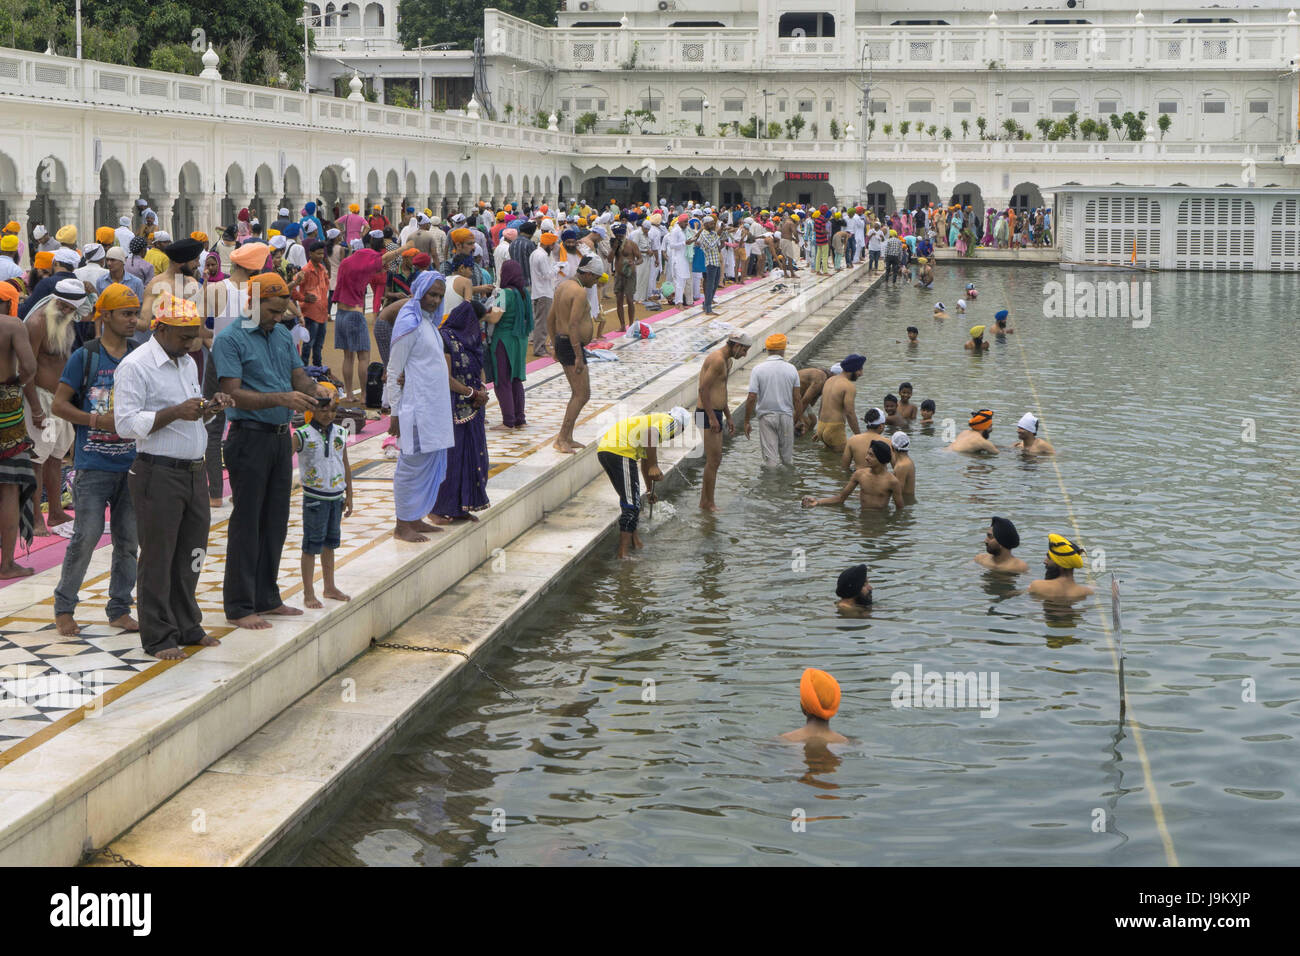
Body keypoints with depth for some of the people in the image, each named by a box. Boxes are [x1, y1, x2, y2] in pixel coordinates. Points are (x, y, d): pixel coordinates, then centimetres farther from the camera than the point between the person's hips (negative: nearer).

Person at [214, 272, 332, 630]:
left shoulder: (283, 334, 13)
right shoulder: (230, 339, -10)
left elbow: (297, 374, 14)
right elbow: (234, 394, -18)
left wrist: (313, 388, -10)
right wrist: (281, 398, -28)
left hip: (281, 437, 7)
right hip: (250, 437, -7)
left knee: (275, 520, 12)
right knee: (247, 522, -3)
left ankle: (266, 598, 23)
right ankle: (239, 606, 4)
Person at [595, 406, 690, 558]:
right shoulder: (670, 421, 7)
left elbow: (645, 461, 47)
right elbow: (652, 433, -19)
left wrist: (650, 489, 58)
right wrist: (654, 466, -18)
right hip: (620, 452, -9)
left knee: (629, 499, 24)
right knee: (632, 505, -7)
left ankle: (635, 541, 36)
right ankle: (623, 554, -11)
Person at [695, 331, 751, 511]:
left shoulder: (727, 361, 17)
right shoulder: (717, 360, -16)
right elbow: (703, 389, -22)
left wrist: (728, 417, 26)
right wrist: (712, 418, -23)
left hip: (716, 414, 10)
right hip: (707, 414, -10)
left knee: (714, 459, 13)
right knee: (713, 459, -8)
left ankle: (704, 502, 19)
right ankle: (708, 503, -2)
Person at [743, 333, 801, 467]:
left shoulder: (758, 369, -8)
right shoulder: (791, 369, -3)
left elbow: (751, 398, -10)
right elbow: (796, 399, -1)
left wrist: (747, 421, -1)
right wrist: (800, 419, 11)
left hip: (766, 417, -1)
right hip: (786, 416, 2)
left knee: (771, 459, 1)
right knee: (788, 458, 14)